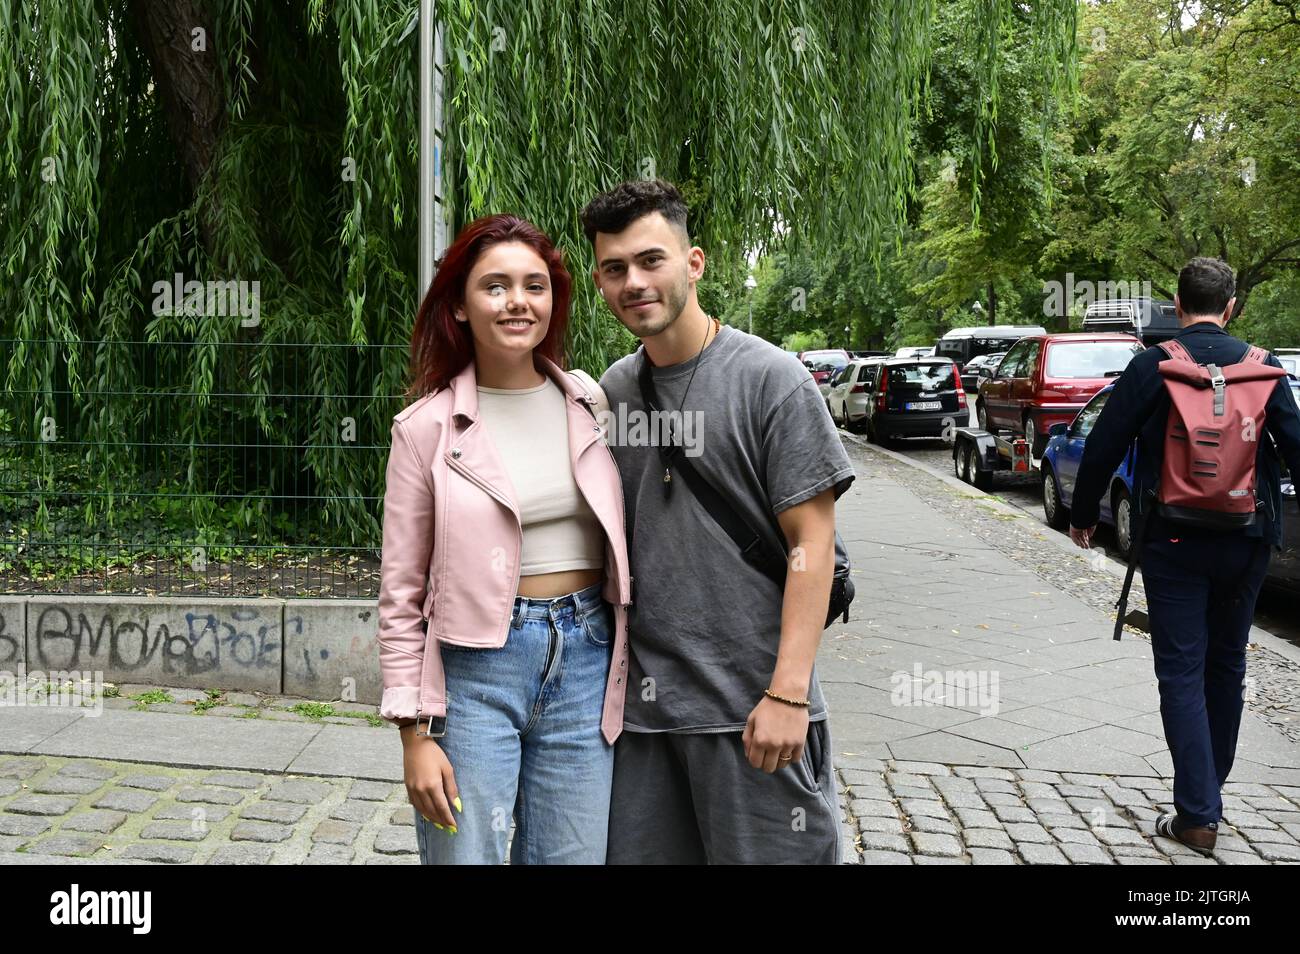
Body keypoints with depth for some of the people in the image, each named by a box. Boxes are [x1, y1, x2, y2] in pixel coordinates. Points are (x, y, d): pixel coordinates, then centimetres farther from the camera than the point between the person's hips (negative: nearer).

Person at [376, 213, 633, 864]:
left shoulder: (591, 404, 5)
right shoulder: (427, 428, -4)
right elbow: (401, 599, -2)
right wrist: (415, 736, -6)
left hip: (585, 662, 3)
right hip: (474, 670, -3)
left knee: (572, 856, 11)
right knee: (466, 854, 3)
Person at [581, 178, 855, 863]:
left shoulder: (770, 377, -7)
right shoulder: (612, 389, 9)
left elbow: (811, 542, -10)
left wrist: (787, 692, -16)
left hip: (750, 705, -4)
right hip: (641, 698, 5)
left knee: (765, 853, 5)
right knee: (639, 853, 13)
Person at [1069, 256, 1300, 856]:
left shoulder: (1152, 367, -7)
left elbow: (1104, 447, -6)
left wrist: (1083, 514, 8)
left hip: (1174, 542, -3)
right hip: (1246, 542, 4)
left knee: (1182, 672, 1)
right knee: (1227, 666, 17)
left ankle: (1198, 815, -3)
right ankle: (1210, 791, 31)